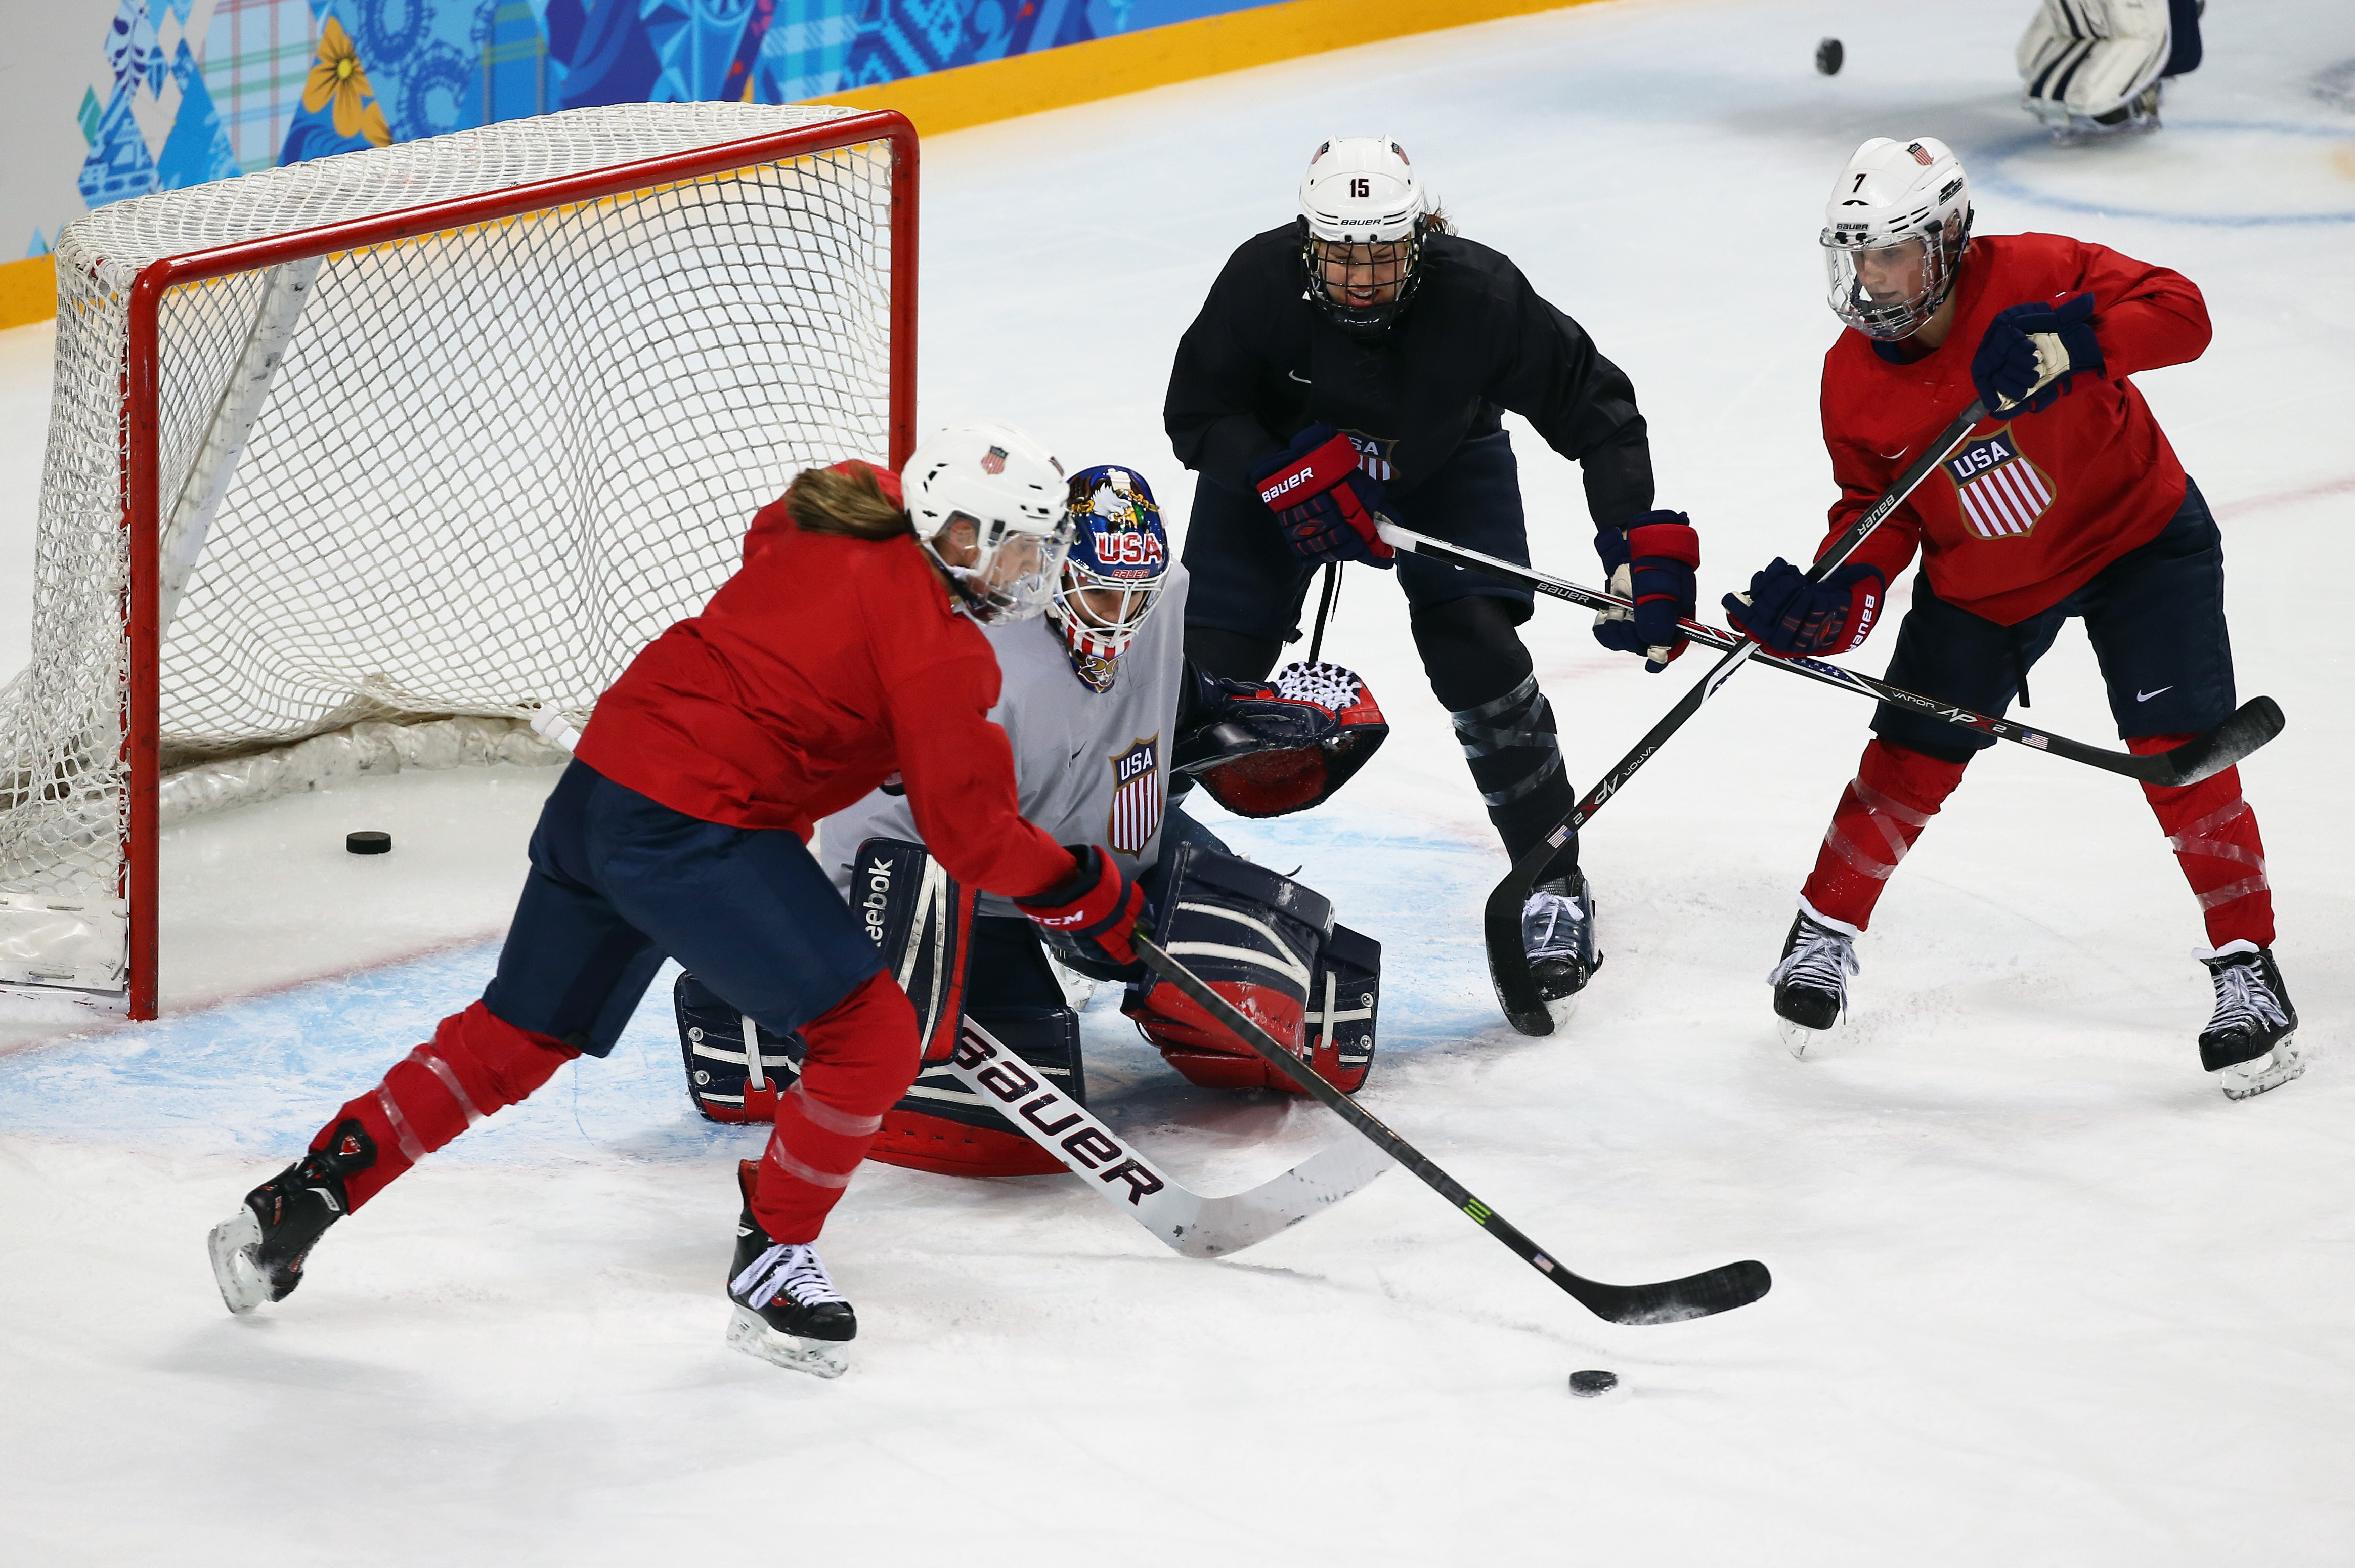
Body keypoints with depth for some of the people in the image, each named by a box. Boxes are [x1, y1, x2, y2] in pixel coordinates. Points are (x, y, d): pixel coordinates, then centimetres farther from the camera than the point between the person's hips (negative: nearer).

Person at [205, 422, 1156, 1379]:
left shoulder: (827, 525, 11)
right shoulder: (936, 645, -12)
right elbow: (969, 834, -12)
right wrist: (1096, 897, -1)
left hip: (599, 786, 9)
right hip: (695, 828, -9)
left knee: (516, 1040, 21)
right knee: (871, 1036, -4)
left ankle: (304, 1195, 23)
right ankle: (772, 1258, 8)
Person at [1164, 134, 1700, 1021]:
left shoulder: (1477, 295, -33)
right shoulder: (1262, 281, -32)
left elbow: (1594, 407, -25)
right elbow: (1196, 415, -21)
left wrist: (1640, 547, -34)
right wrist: (1292, 476, -37)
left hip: (1443, 464, -1)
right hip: (1275, 456, 1)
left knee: (1473, 644, -20)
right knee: (1211, 659, -7)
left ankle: (1553, 887, -7)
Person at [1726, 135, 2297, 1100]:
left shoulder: (2032, 277, -24)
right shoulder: (1853, 379, -11)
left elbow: (2180, 314, -28)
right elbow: (1878, 507, -3)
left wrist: (2070, 340, -45)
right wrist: (1836, 600, -21)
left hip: (2137, 536, -3)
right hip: (1980, 581, 4)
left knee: (2179, 753, -14)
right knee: (1909, 765, 3)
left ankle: (2246, 967, -3)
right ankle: (1825, 931, 27)